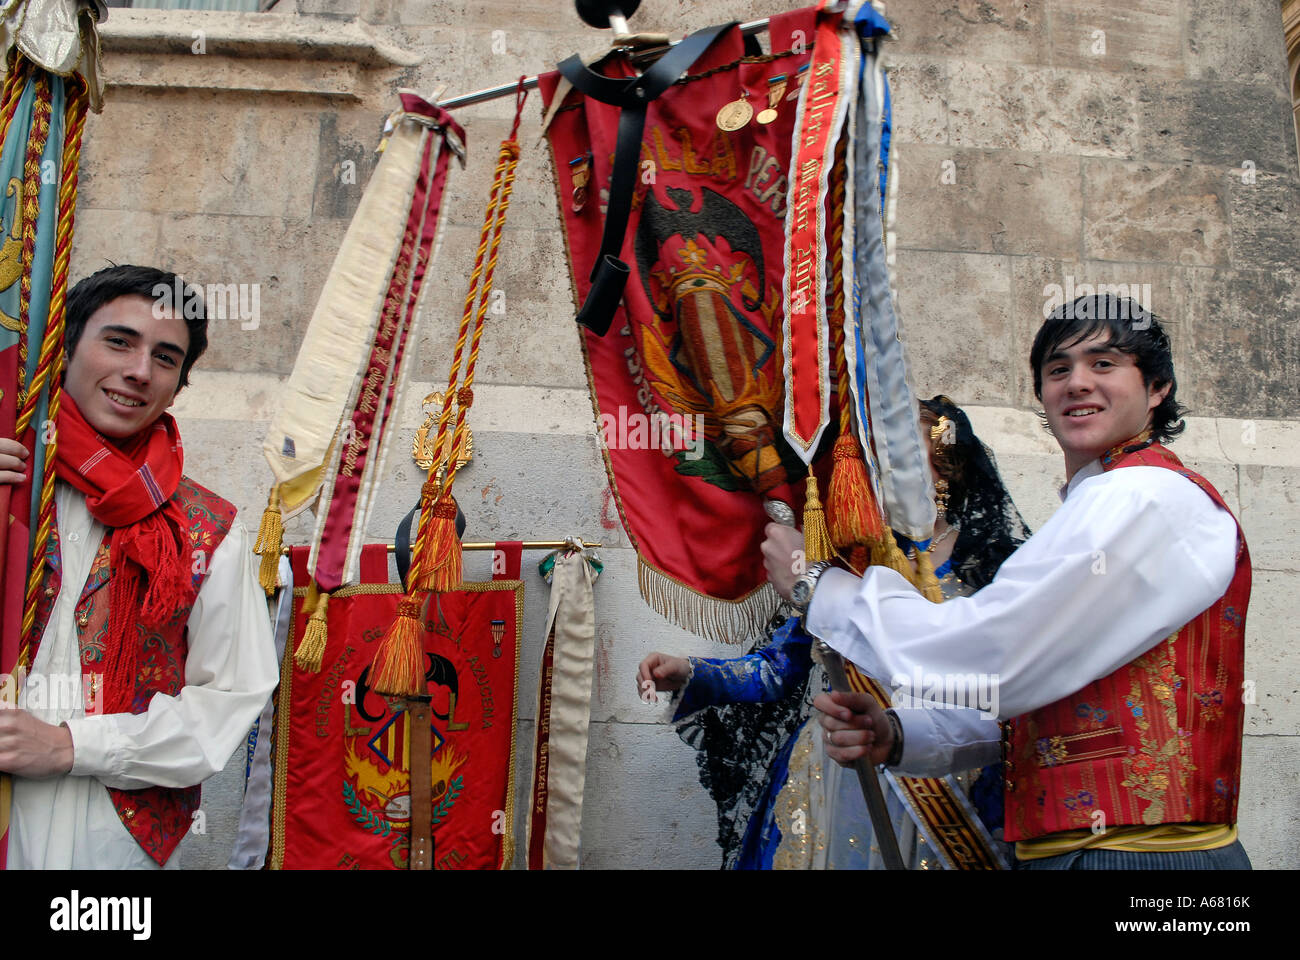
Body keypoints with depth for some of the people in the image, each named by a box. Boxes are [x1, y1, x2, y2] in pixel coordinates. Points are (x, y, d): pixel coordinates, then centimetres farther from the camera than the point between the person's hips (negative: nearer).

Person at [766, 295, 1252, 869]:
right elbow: (1030, 697, 14)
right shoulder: (1106, 506, 18)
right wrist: (898, 735, -2)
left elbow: (987, 662, -22)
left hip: (1134, 851, -9)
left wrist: (817, 584, -12)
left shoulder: (1146, 498, -15)